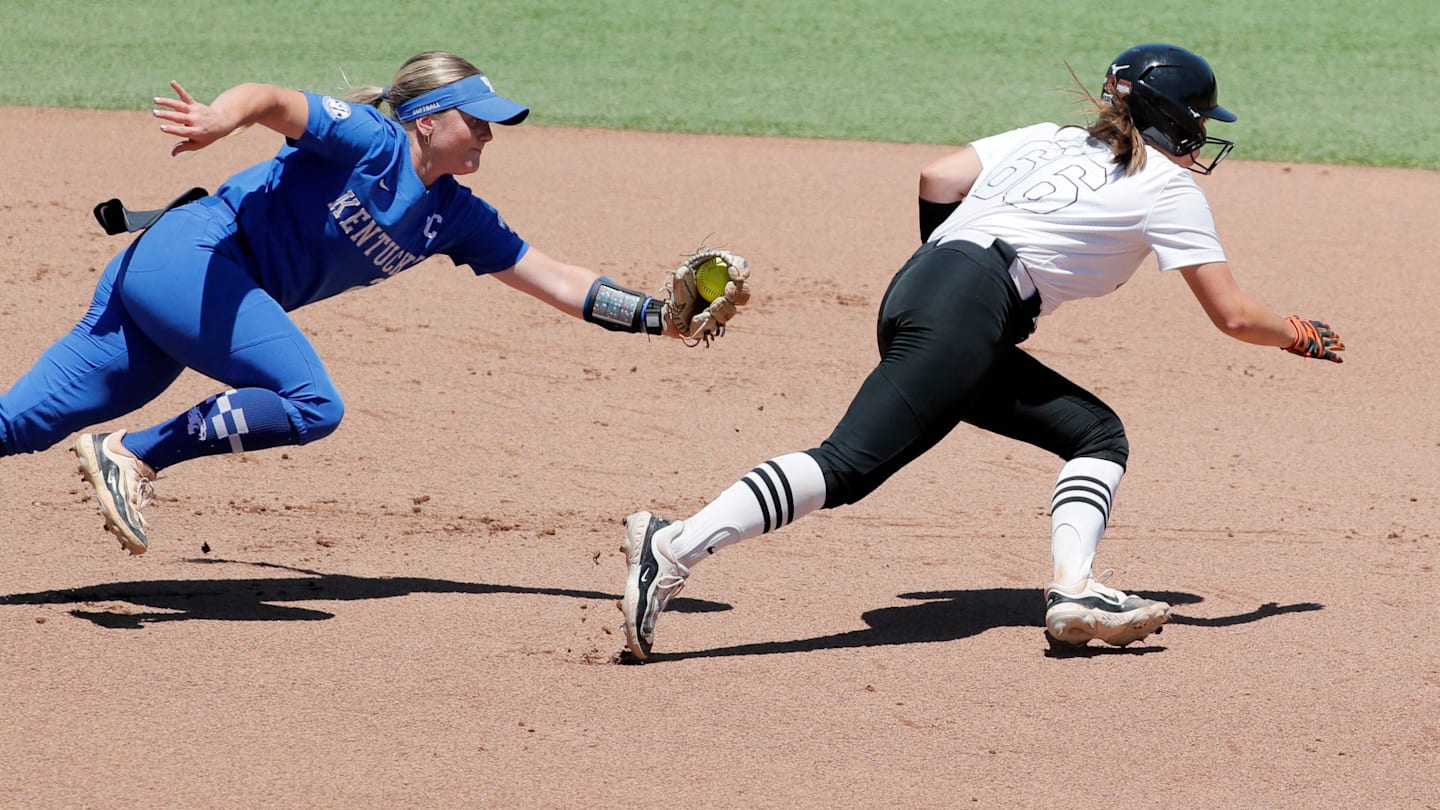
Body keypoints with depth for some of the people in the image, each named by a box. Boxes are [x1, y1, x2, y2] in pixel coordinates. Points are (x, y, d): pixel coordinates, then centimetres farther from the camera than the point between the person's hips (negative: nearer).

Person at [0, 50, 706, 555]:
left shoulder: (454, 217, 13)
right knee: (311, 405, -18)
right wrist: (222, 117, -46)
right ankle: (132, 456, -16)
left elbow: (556, 281, 16)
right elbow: (275, 100, -24)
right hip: (188, 257, -8)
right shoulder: (371, 141, -9)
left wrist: (657, 318, 10)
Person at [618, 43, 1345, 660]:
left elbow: (937, 178, 15)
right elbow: (1232, 315, 9)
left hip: (914, 292, 9)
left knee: (1097, 433, 13)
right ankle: (678, 546, -32)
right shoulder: (1168, 187, 11)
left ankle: (1073, 589, -5)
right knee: (849, 466, -19)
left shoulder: (1050, 139, 28)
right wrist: (1302, 337, 26)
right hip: (966, 317, -9)